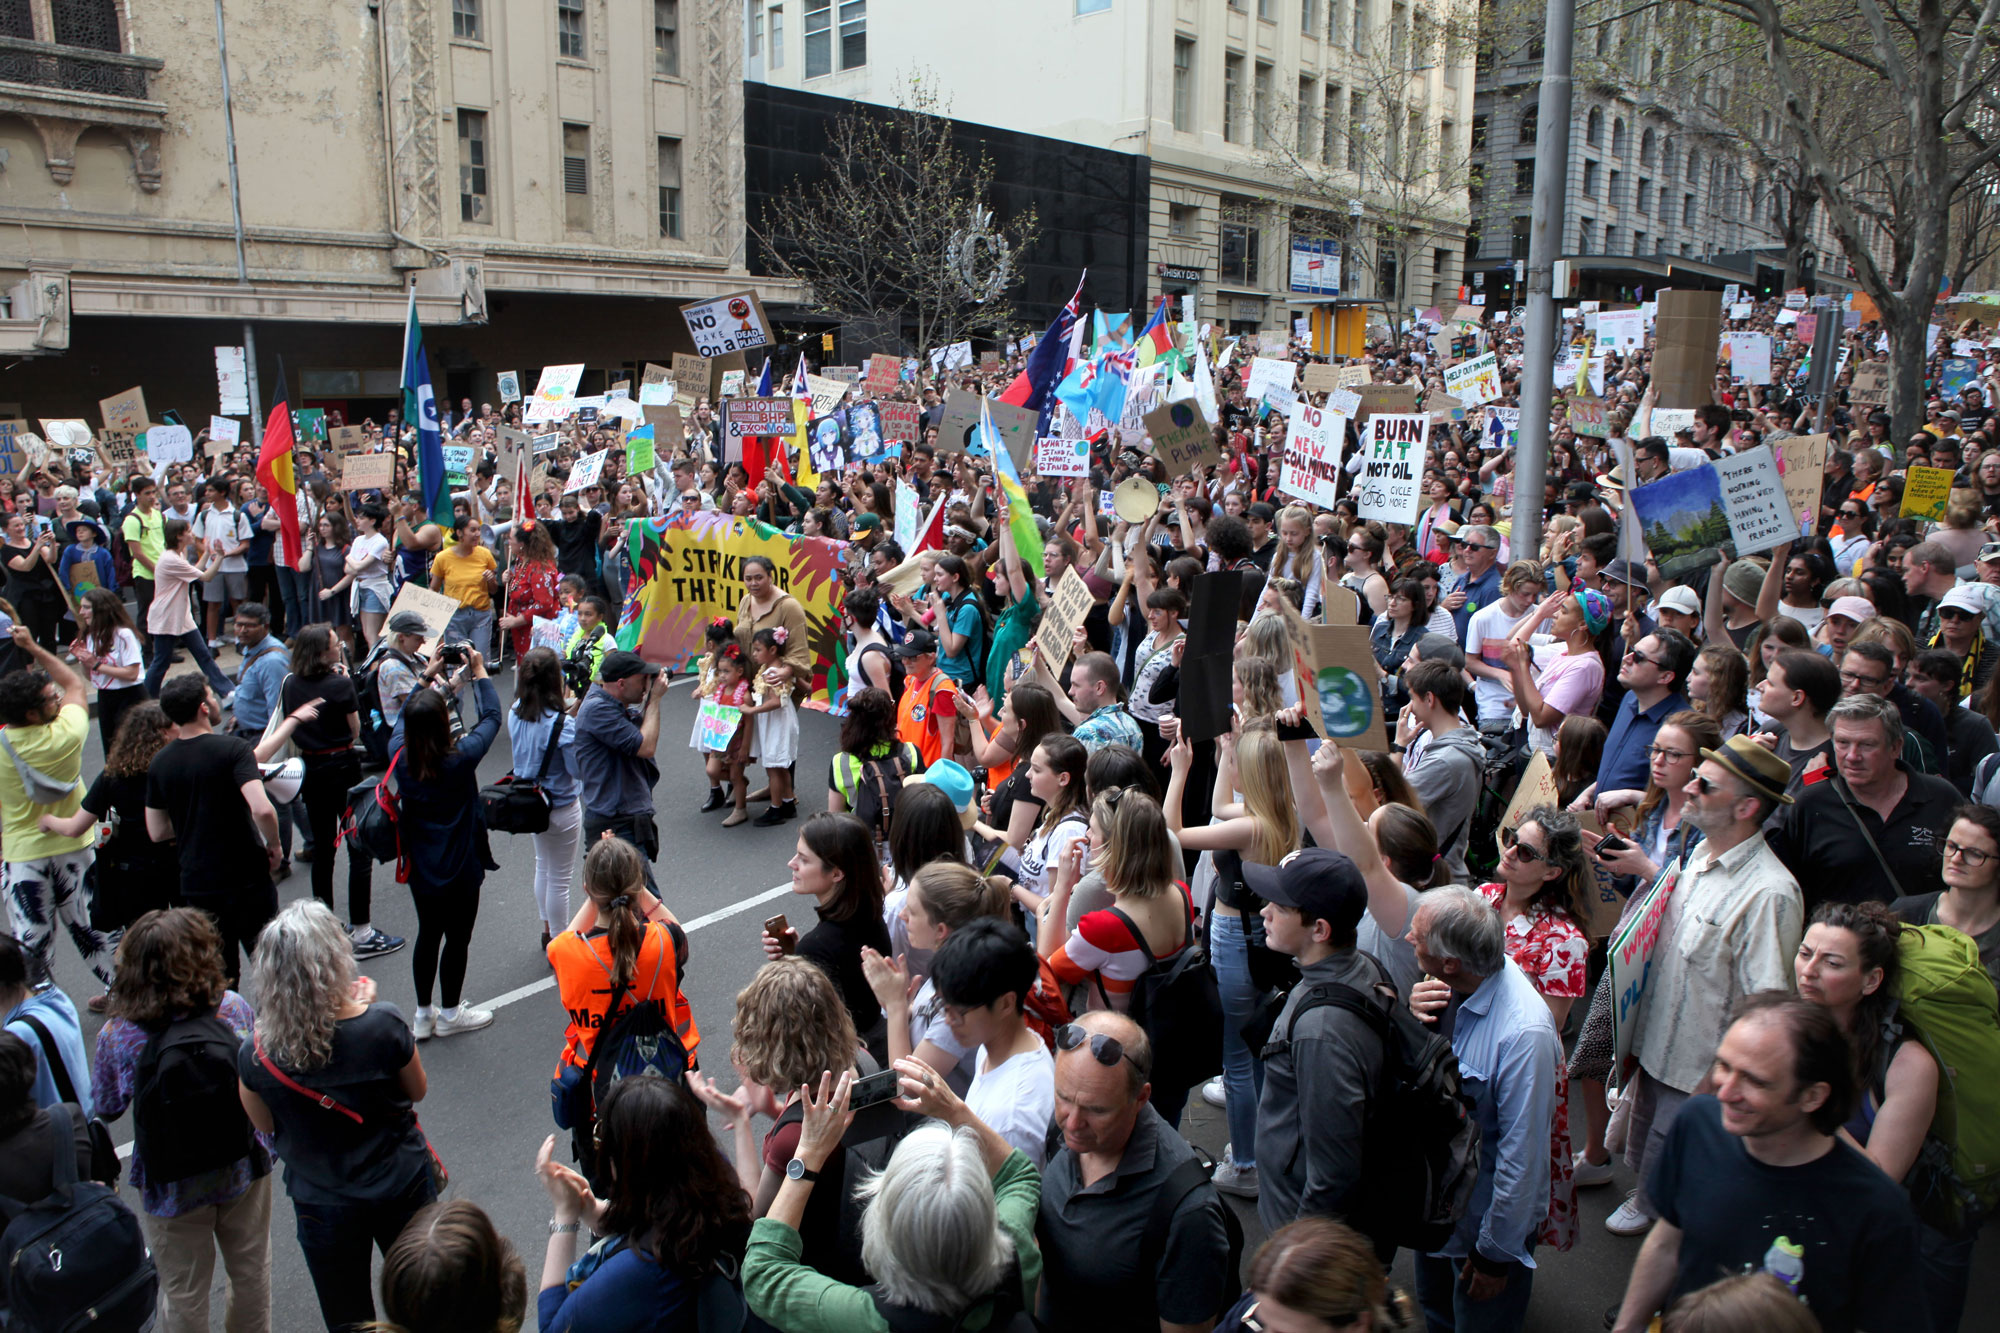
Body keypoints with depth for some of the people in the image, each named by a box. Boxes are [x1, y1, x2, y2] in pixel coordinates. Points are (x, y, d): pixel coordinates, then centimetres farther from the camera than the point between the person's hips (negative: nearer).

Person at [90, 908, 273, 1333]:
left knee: (184, 1291, 21)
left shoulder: (117, 1035, -21)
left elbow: (106, 1109, -6)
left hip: (172, 1187, -1)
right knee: (252, 1272, 25)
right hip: (244, 1168, 1)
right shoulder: (233, 1008, -19)